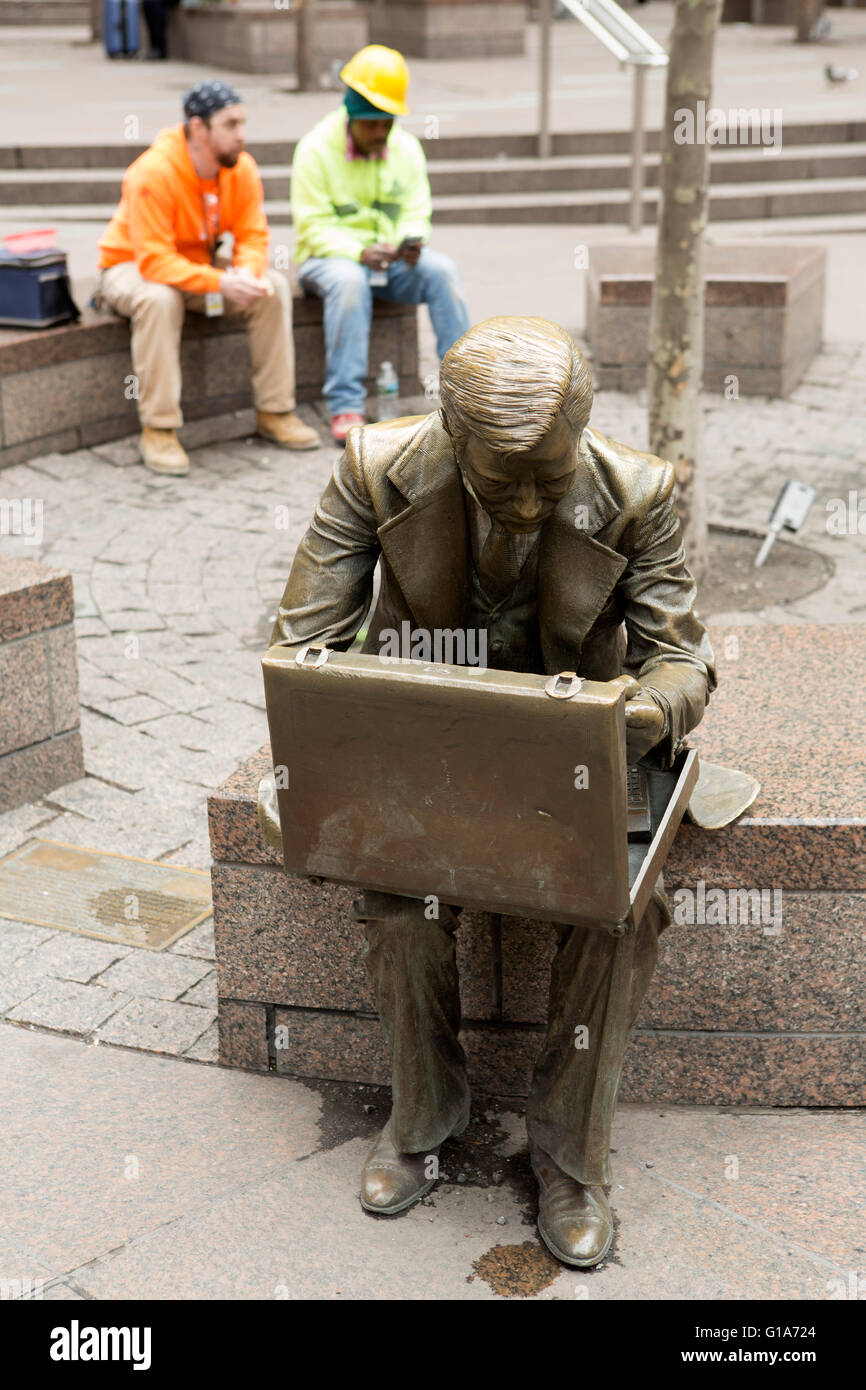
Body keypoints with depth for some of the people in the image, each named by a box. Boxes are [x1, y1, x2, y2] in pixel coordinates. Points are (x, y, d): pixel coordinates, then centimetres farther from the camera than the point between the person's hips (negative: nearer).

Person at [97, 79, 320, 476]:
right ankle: (158, 430, -30)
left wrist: (247, 271, -32)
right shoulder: (154, 172, -29)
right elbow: (154, 260, -33)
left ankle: (274, 412, -6)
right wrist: (220, 283, -42)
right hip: (130, 267, -5)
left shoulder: (241, 168, -11)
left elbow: (253, 236, -8)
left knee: (273, 287, -16)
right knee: (160, 299, -39)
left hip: (199, 267, 5)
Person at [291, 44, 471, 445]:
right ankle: (345, 407, -40)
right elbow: (313, 228, -13)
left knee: (441, 269, -25)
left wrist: (411, 241, -22)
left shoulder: (407, 148, 5)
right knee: (349, 279, -39)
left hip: (390, 259, 4)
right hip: (329, 258, -4)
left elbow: (416, 213, 3)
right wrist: (360, 252, -30)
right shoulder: (316, 149, -9)